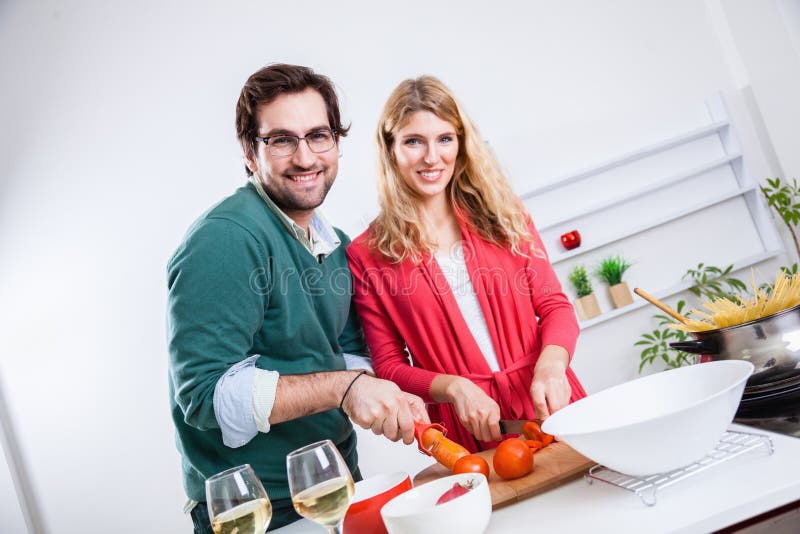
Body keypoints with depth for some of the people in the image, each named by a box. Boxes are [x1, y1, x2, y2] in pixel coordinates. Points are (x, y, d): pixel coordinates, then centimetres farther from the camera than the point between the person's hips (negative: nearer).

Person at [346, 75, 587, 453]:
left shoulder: (502, 216, 7)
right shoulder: (368, 256, 0)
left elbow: (554, 306, 7)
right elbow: (388, 366, 3)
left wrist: (551, 365, -13)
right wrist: (453, 387, -15)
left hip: (551, 407, 2)